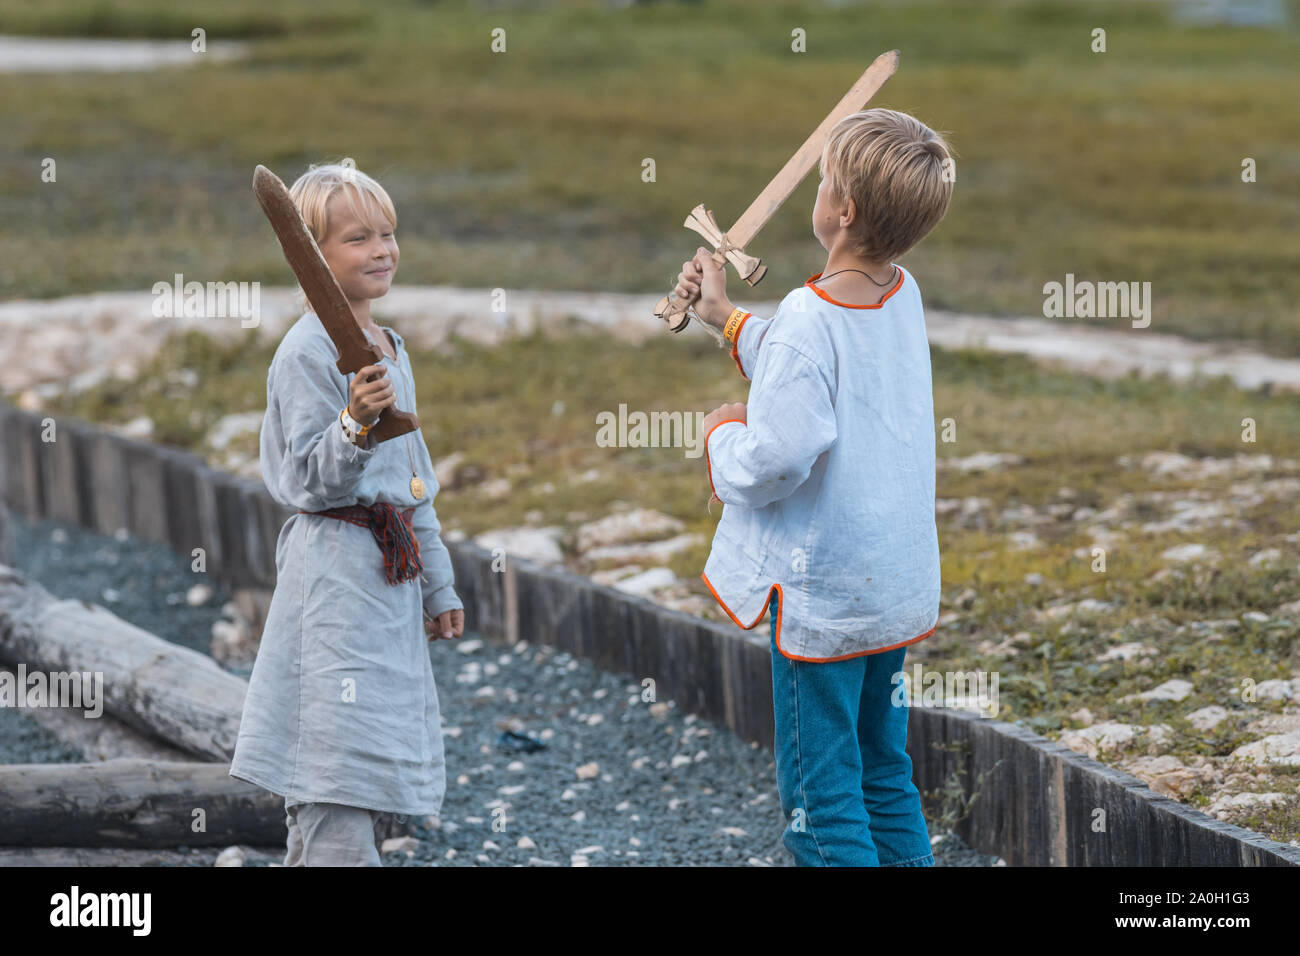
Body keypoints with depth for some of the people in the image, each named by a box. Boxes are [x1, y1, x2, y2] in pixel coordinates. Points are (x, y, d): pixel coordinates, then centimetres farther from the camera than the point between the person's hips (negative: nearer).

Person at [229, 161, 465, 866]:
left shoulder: (390, 348, 15)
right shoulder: (307, 350, -12)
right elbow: (312, 482, -16)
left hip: (390, 571, 9)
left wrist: (438, 587, 25)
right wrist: (356, 425, -33)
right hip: (334, 565, -9)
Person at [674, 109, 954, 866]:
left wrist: (724, 435, -7)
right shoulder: (903, 297, 3)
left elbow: (776, 458, -28)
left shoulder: (810, 321, -22)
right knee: (884, 775, 18)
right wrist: (728, 319, 25)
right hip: (896, 579, 8)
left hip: (821, 591, -8)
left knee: (819, 798, 0)